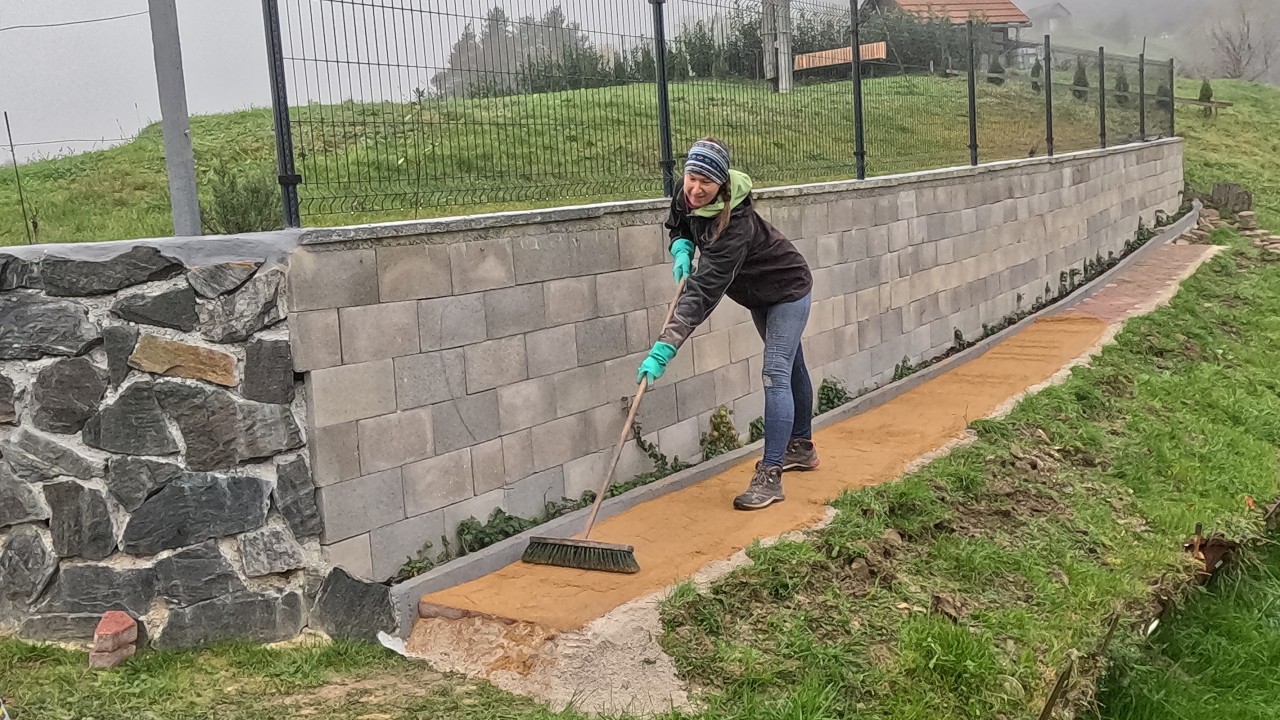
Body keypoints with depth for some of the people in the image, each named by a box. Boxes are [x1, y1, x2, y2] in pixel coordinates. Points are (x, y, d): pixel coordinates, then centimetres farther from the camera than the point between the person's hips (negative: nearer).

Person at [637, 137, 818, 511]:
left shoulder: (734, 225, -41)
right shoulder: (687, 197, -18)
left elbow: (704, 292, -47)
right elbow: (679, 224, 7)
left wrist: (665, 349, -53)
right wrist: (682, 247, -18)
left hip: (787, 290, -9)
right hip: (759, 295, 9)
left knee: (776, 374, -17)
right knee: (789, 368, 22)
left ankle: (770, 475, -18)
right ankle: (801, 448, 38)